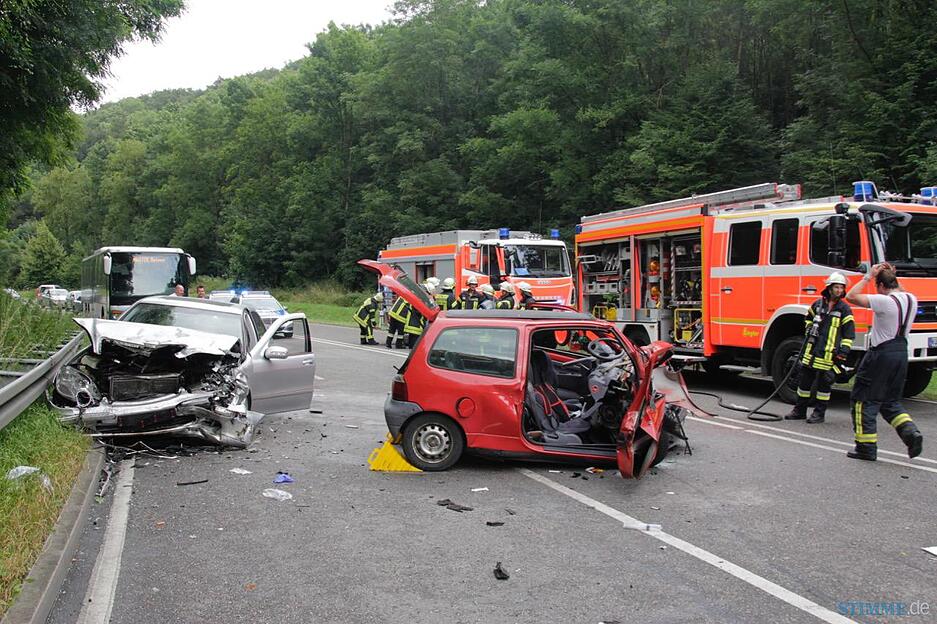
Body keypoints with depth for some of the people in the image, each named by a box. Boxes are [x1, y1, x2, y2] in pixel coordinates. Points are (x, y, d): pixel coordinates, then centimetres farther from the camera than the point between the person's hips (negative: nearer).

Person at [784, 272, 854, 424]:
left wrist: (843, 352, -10)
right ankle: (800, 410, 19)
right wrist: (809, 329, 9)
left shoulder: (844, 309, -3)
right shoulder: (818, 304, 8)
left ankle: (819, 413, 12)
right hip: (812, 350, 4)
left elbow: (849, 333, -4)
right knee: (805, 379, 9)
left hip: (829, 353, -4)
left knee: (824, 382, 1)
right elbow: (808, 319, 28)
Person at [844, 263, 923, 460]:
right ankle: (911, 433, -1)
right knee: (890, 401, 19)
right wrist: (893, 276, 22)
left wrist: (869, 276, -10)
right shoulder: (911, 299, 6)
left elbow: (851, 297, -18)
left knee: (864, 399, 3)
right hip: (901, 351, 8)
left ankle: (866, 447, 3)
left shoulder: (885, 301, -18)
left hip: (881, 353, -8)